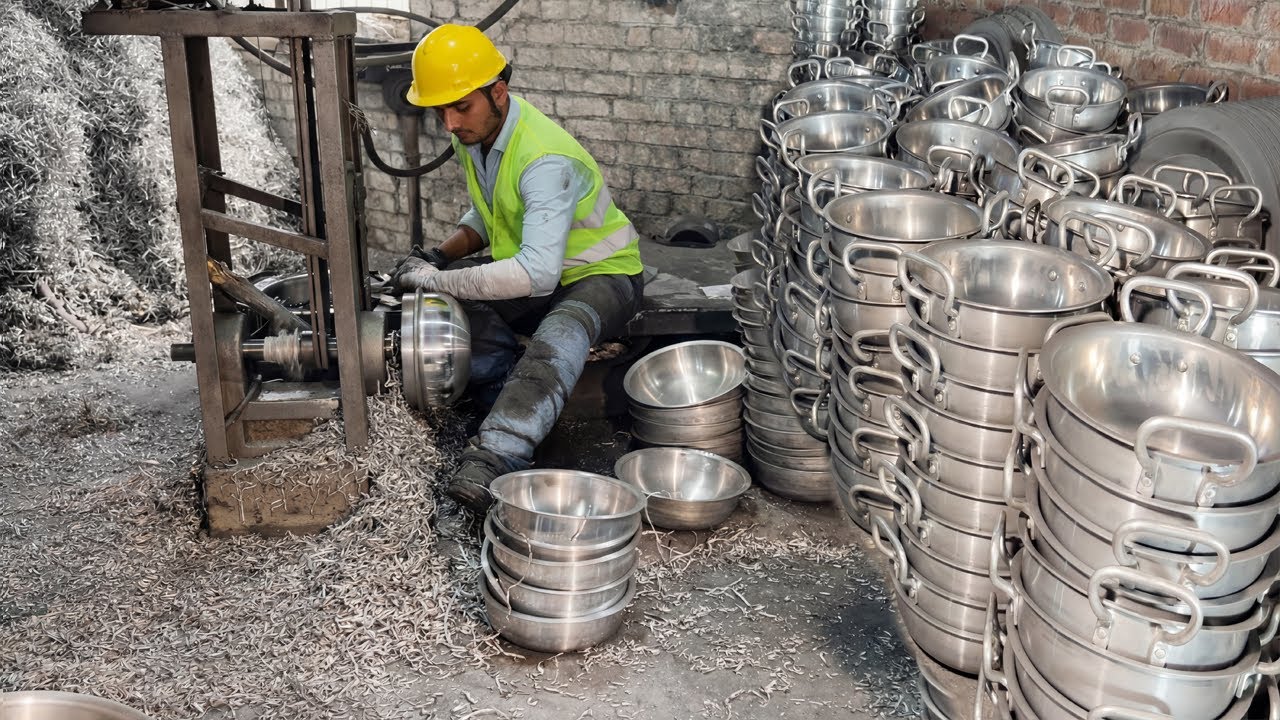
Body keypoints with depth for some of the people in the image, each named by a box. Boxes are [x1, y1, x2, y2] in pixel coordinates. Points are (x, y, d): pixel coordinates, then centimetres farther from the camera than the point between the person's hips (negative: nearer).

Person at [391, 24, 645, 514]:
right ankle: (508, 404, -18)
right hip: (530, 272, 9)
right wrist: (439, 257, -7)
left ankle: (491, 461, -56)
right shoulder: (474, 133, -3)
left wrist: (438, 280, -37)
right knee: (458, 290, -16)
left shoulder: (544, 159, -31)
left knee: (560, 331, -41)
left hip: (602, 275, -9)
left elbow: (537, 272, -42)